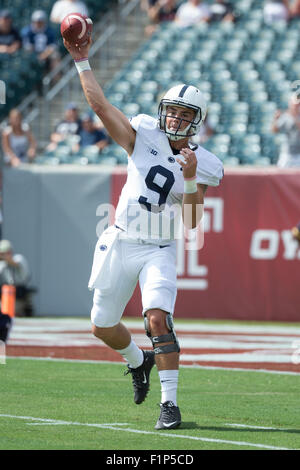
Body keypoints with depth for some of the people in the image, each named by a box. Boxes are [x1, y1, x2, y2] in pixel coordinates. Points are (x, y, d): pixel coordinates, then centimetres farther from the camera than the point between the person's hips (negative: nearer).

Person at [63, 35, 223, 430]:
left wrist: (191, 180, -20)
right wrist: (82, 63, -10)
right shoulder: (144, 137, -3)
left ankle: (170, 403, -19)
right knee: (102, 327, 13)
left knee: (158, 318, -24)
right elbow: (100, 105, -8)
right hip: (120, 244, 2)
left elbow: (191, 224, -8)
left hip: (159, 251, -2)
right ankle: (138, 361, 46)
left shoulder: (204, 166, -4)